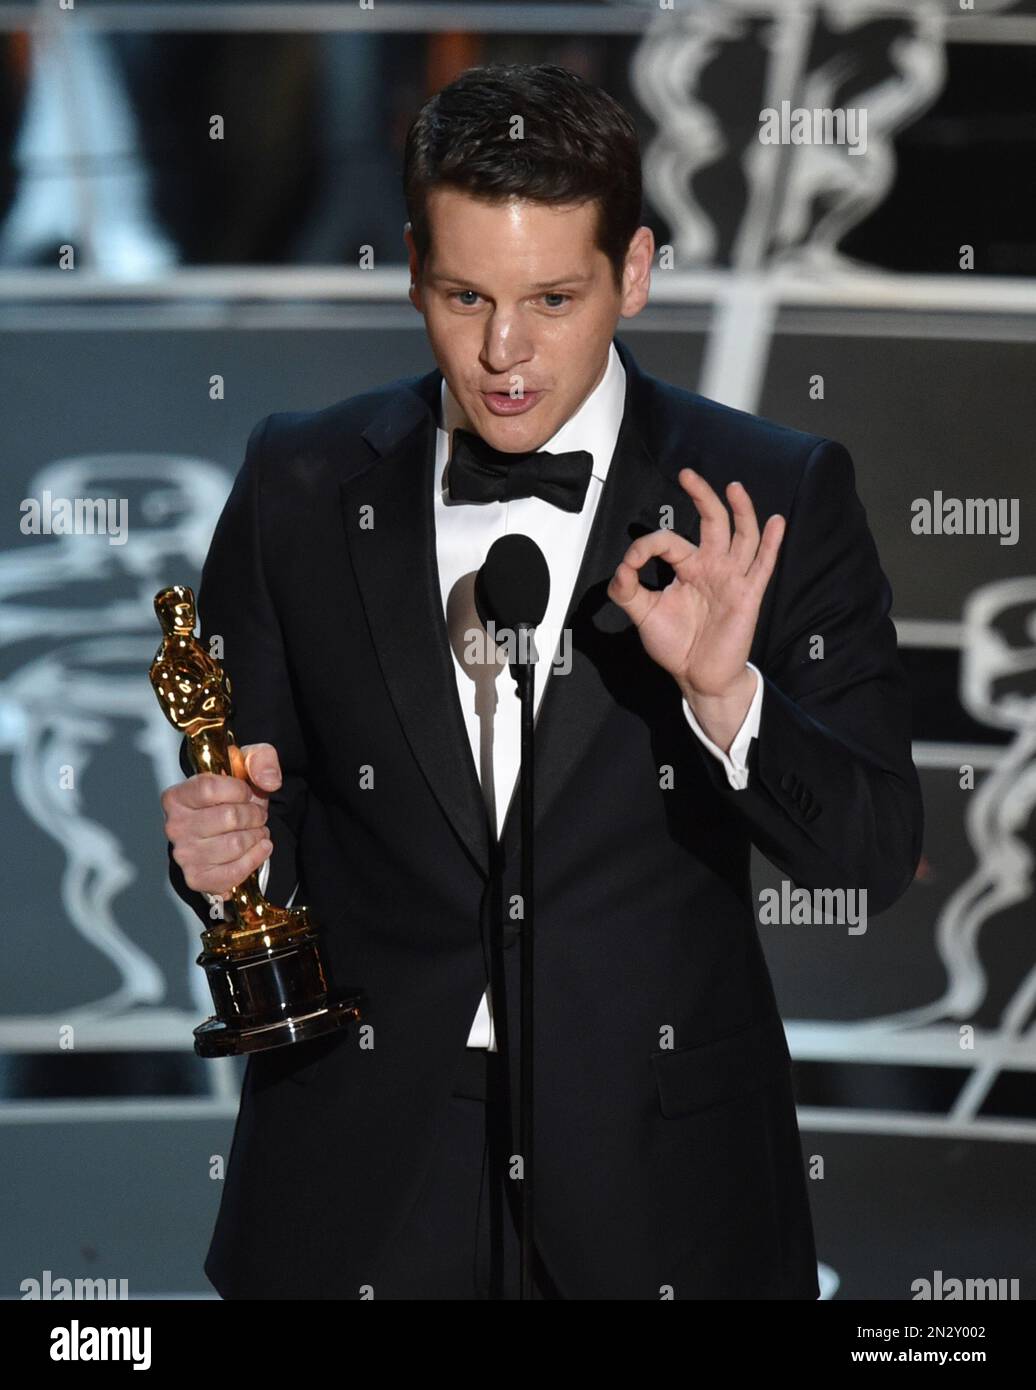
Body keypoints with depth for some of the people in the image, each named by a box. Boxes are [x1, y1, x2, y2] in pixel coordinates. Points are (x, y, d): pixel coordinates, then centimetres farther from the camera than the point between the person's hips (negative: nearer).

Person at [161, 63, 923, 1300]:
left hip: (658, 1176, -1)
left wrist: (725, 693, -24)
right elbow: (256, 807, 6)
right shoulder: (301, 486, -1)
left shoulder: (772, 499, -6)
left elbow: (875, 853, -8)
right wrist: (227, 848, -16)